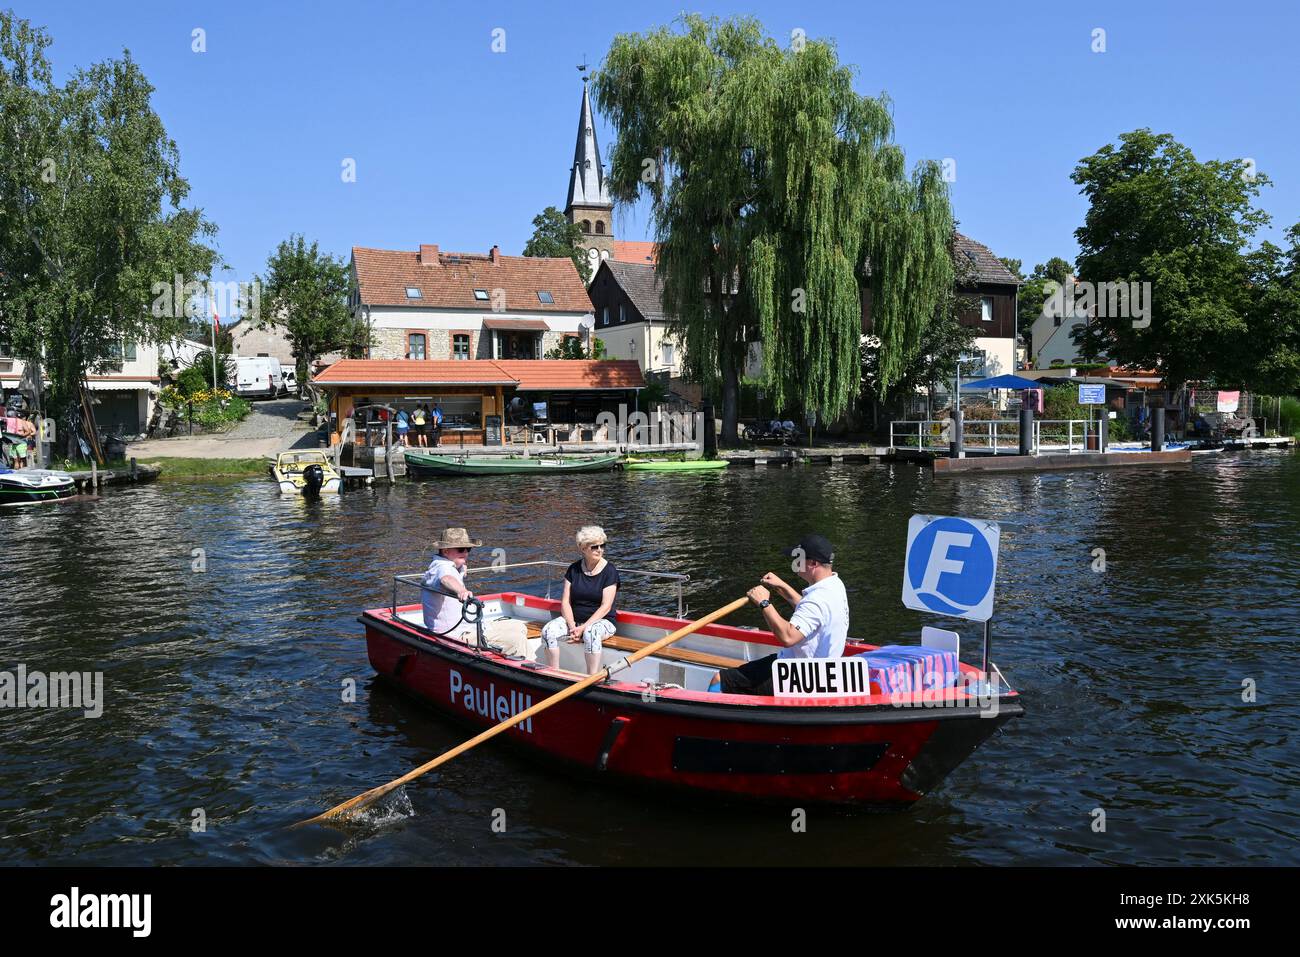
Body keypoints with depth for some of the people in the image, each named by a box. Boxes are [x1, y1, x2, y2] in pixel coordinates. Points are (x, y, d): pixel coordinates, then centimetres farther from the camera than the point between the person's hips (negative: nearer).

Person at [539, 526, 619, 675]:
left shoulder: (609, 570, -7)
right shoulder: (574, 569, 4)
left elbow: (606, 607, -13)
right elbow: (565, 602, 1)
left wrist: (583, 628, -21)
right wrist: (572, 626, -17)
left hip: (601, 621, -4)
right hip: (574, 619, 4)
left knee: (591, 633, -38)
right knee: (548, 631, -23)